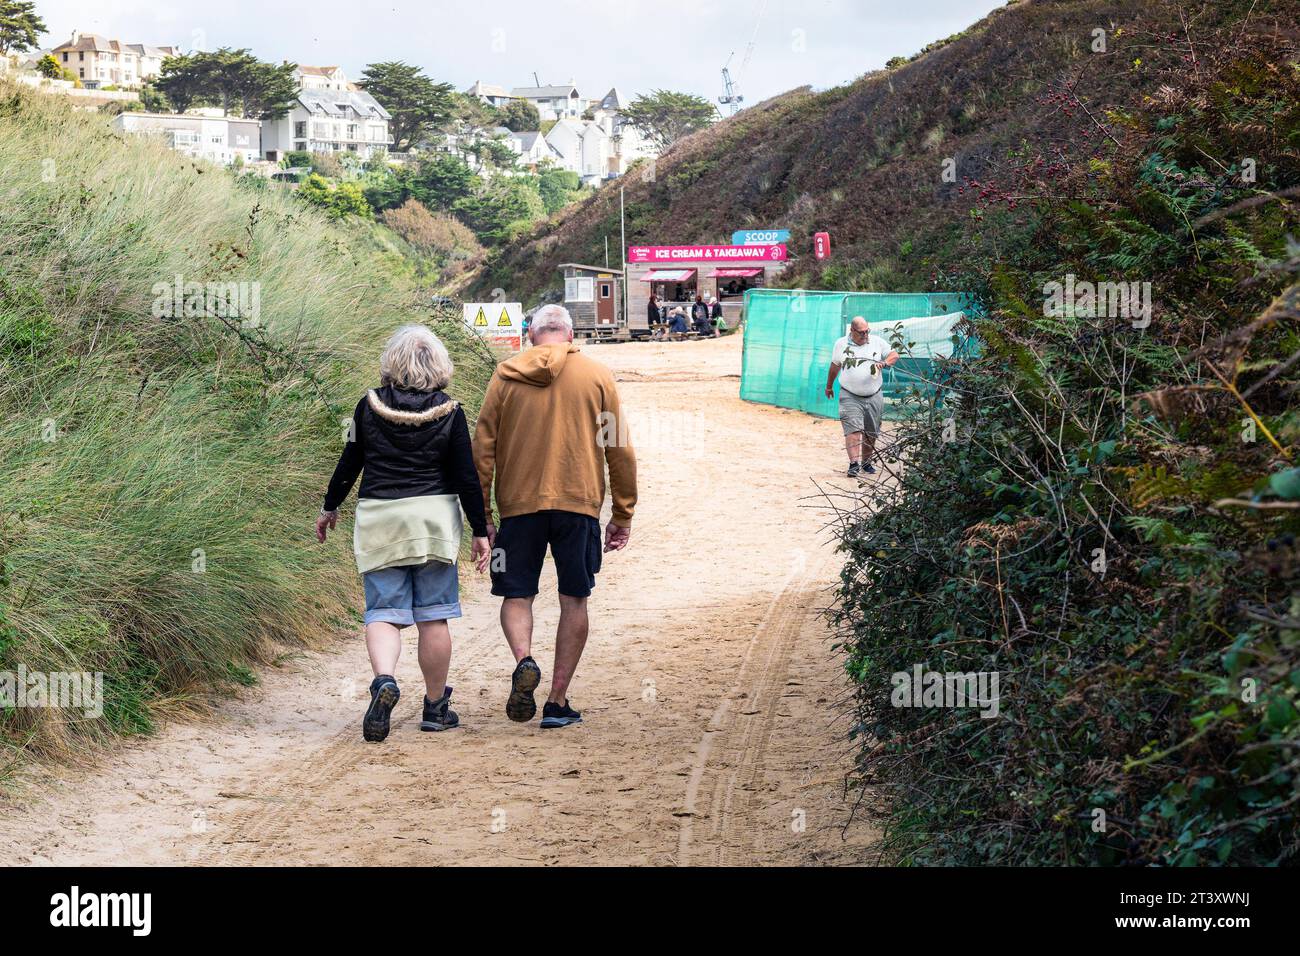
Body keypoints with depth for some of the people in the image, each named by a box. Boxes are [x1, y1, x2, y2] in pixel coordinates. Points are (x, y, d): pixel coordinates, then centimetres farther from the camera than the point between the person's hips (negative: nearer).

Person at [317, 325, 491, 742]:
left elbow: (349, 463, 6)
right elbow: (466, 477, -2)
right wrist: (480, 530, 4)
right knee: (433, 615, 7)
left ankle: (384, 678, -24)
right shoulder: (449, 411, -4)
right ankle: (435, 707, 14)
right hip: (433, 518, 0)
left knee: (383, 611, 3)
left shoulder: (370, 405, -1)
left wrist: (329, 508, 20)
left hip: (378, 519, 0)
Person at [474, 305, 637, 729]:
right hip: (578, 503, 0)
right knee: (574, 601, 8)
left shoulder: (505, 375, 5)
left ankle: (524, 661, -18)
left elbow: (483, 448, 4)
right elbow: (620, 450, 4)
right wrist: (623, 514, 11)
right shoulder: (596, 376, 4)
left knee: (516, 596, 11)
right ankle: (558, 702, 6)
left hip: (519, 503, 0)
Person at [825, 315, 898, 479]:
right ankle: (854, 464, -21)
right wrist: (829, 386, 26)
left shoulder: (877, 342, 5)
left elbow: (894, 355, 3)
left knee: (871, 433, 8)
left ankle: (866, 462, 24)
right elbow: (834, 367, 17)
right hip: (850, 396, -2)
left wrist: (885, 362, -20)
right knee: (853, 429, -16)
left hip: (873, 397, 2)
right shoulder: (841, 344, 5)